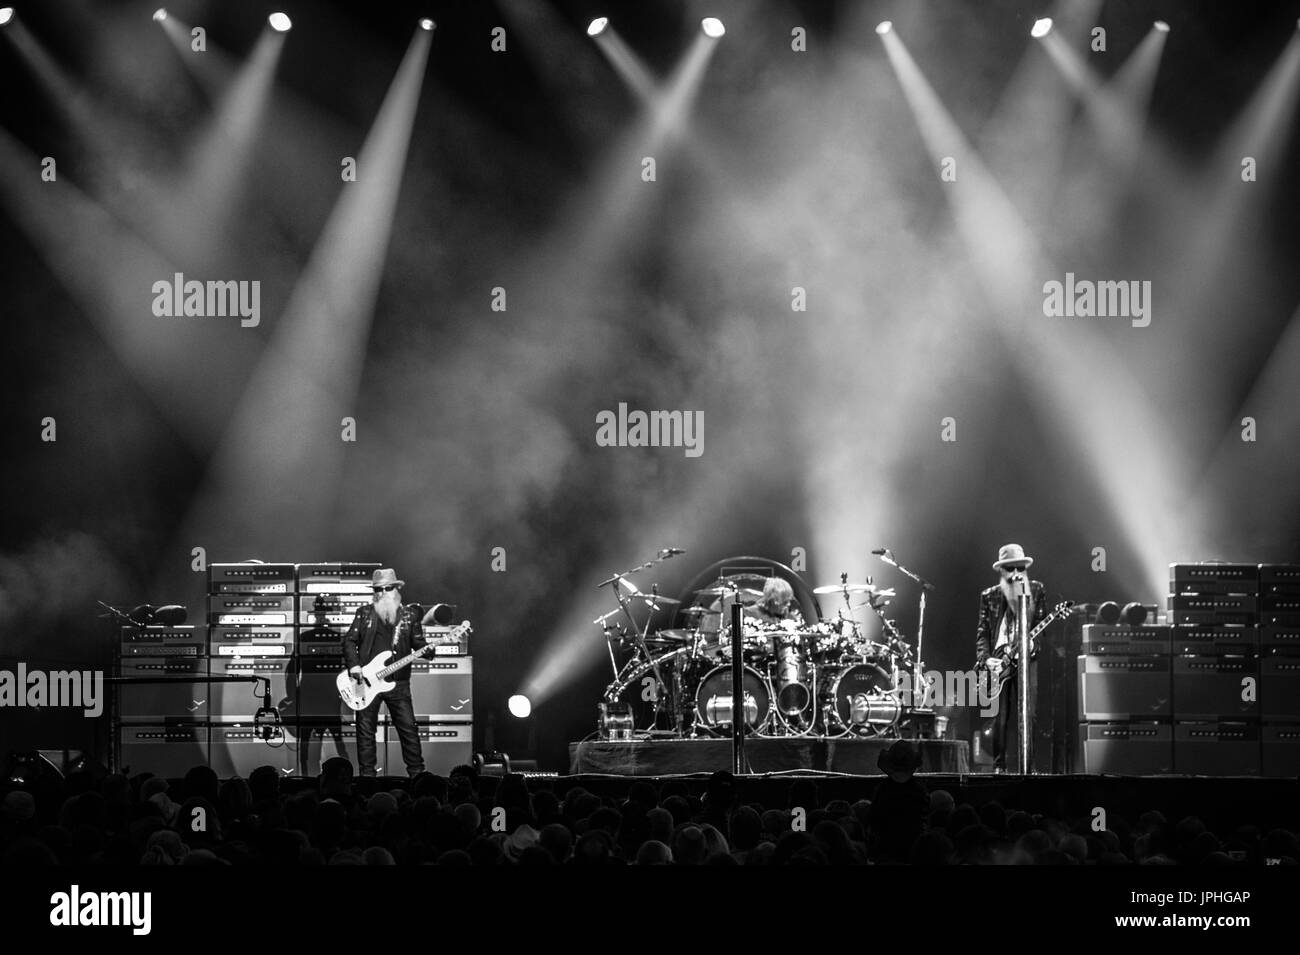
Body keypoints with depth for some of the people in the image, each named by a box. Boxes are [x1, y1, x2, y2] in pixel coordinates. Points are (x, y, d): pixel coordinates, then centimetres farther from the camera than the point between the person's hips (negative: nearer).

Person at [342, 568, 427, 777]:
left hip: (398, 682, 0)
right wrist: (353, 666, -9)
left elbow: (418, 643, 7)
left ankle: (417, 773, 7)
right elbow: (350, 641, 5)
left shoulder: (409, 615, 8)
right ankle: (367, 775, 8)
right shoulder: (364, 614, 7)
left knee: (408, 728, -2)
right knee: (365, 729, 1)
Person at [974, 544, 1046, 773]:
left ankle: (1026, 768, -4)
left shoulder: (1036, 590, 10)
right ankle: (999, 766, 5)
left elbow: (1042, 624, 6)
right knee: (1000, 717, -1)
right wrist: (985, 659, -7)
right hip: (998, 661, 1)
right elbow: (983, 632, 7)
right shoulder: (990, 596, 10)